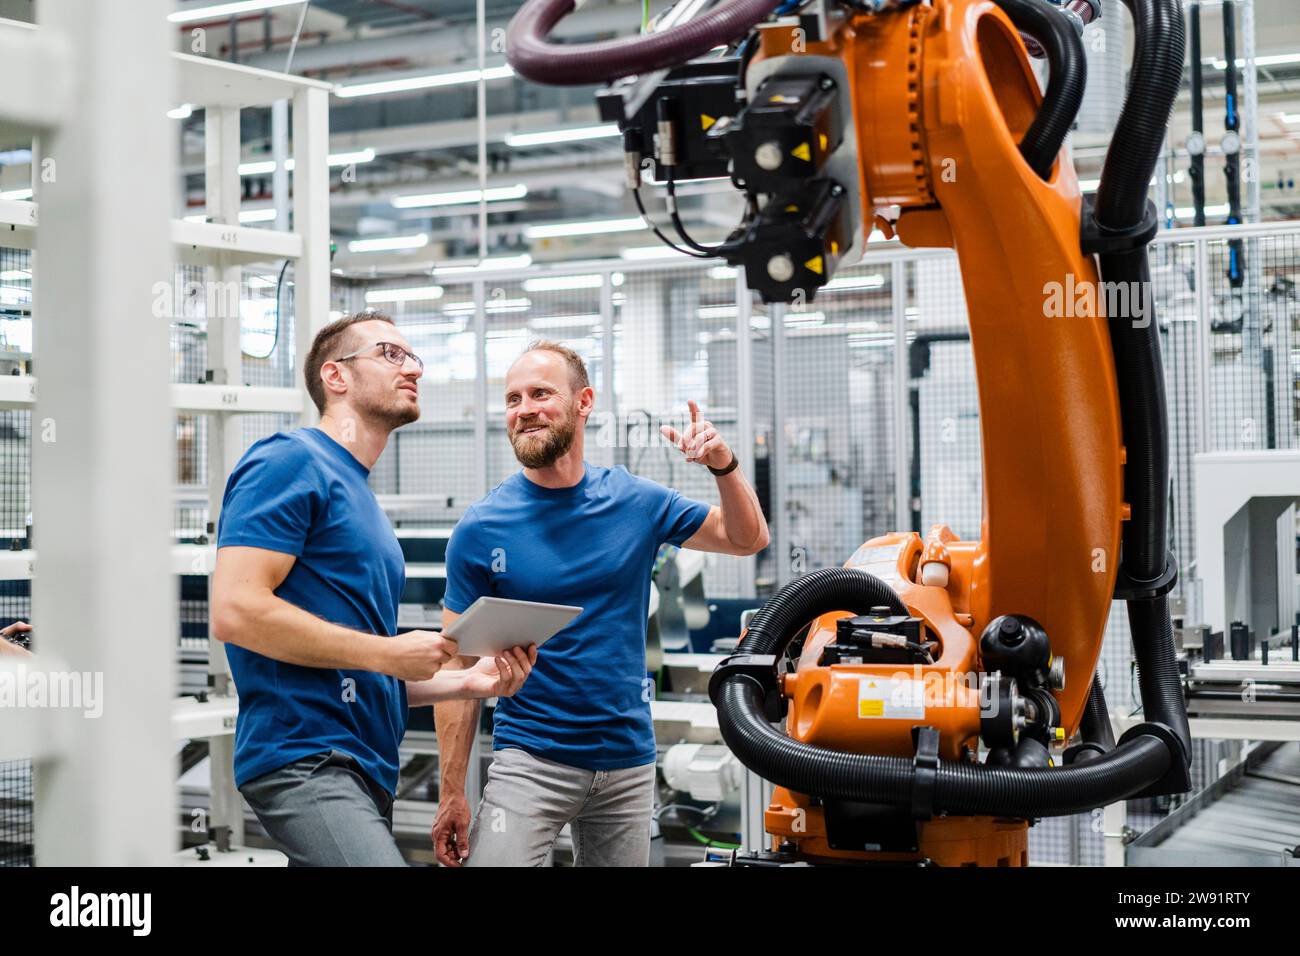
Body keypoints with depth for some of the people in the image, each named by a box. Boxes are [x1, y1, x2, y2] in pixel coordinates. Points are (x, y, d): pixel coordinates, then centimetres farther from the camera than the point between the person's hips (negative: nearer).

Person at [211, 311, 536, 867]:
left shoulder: (357, 493, 23)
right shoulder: (290, 462, -4)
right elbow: (234, 611, -17)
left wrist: (466, 682, 11)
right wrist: (388, 653, -12)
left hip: (364, 770, 9)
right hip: (303, 760, -9)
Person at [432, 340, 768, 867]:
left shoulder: (635, 501, 0)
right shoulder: (480, 529, -7)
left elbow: (747, 539, 10)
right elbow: (460, 666, -7)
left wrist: (723, 465, -10)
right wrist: (453, 794, -10)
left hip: (629, 759, 3)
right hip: (529, 758, -3)